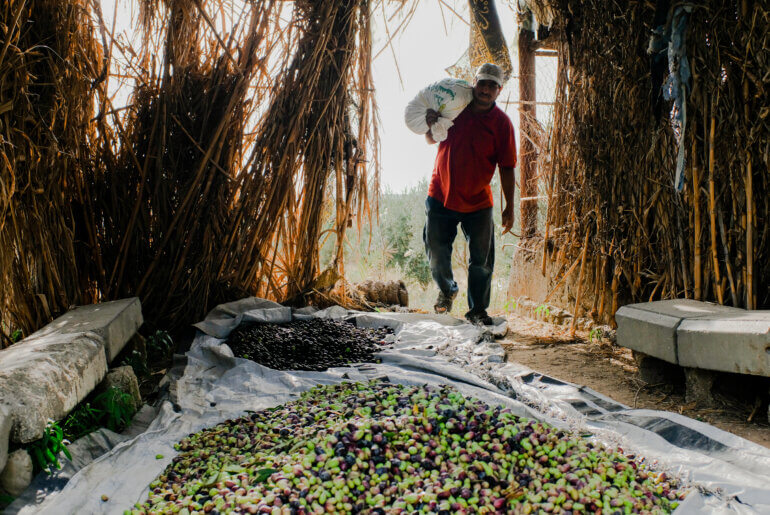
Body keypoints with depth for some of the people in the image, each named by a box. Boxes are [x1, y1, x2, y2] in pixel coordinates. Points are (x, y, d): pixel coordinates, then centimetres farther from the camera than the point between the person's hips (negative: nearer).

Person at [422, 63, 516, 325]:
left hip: (478, 204, -1)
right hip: (440, 196, 2)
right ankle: (446, 290, 38)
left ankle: (478, 310, 22)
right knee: (436, 254, 8)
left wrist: (509, 207, -6)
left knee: (481, 261, 3)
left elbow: (507, 167, -4)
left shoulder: (502, 122, -5)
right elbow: (432, 140, 15)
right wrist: (430, 126, -9)